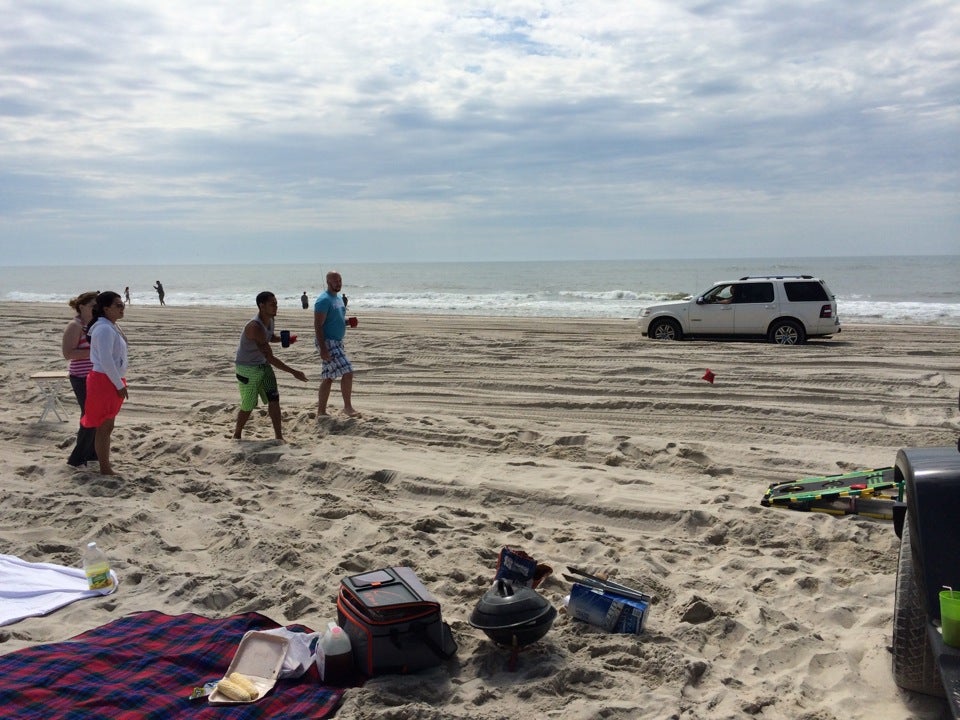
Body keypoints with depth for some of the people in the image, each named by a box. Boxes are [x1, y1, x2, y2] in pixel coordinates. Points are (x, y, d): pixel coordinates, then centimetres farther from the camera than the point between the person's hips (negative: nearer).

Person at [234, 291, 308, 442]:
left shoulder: (270, 320, -5)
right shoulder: (255, 327, -32)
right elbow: (270, 357, -33)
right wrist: (293, 372, -33)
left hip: (263, 365, 7)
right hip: (247, 369, -7)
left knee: (274, 400, -2)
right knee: (248, 407, 4)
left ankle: (279, 437, 3)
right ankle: (237, 435, 28)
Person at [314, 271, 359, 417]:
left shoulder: (338, 298, 15)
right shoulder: (324, 300, -14)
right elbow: (318, 326, -18)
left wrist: (348, 321, 4)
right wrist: (322, 349, -24)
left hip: (337, 342, 9)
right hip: (328, 343, -9)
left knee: (328, 378, 11)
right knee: (347, 373, -13)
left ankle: (321, 411, 18)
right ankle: (348, 406, -2)